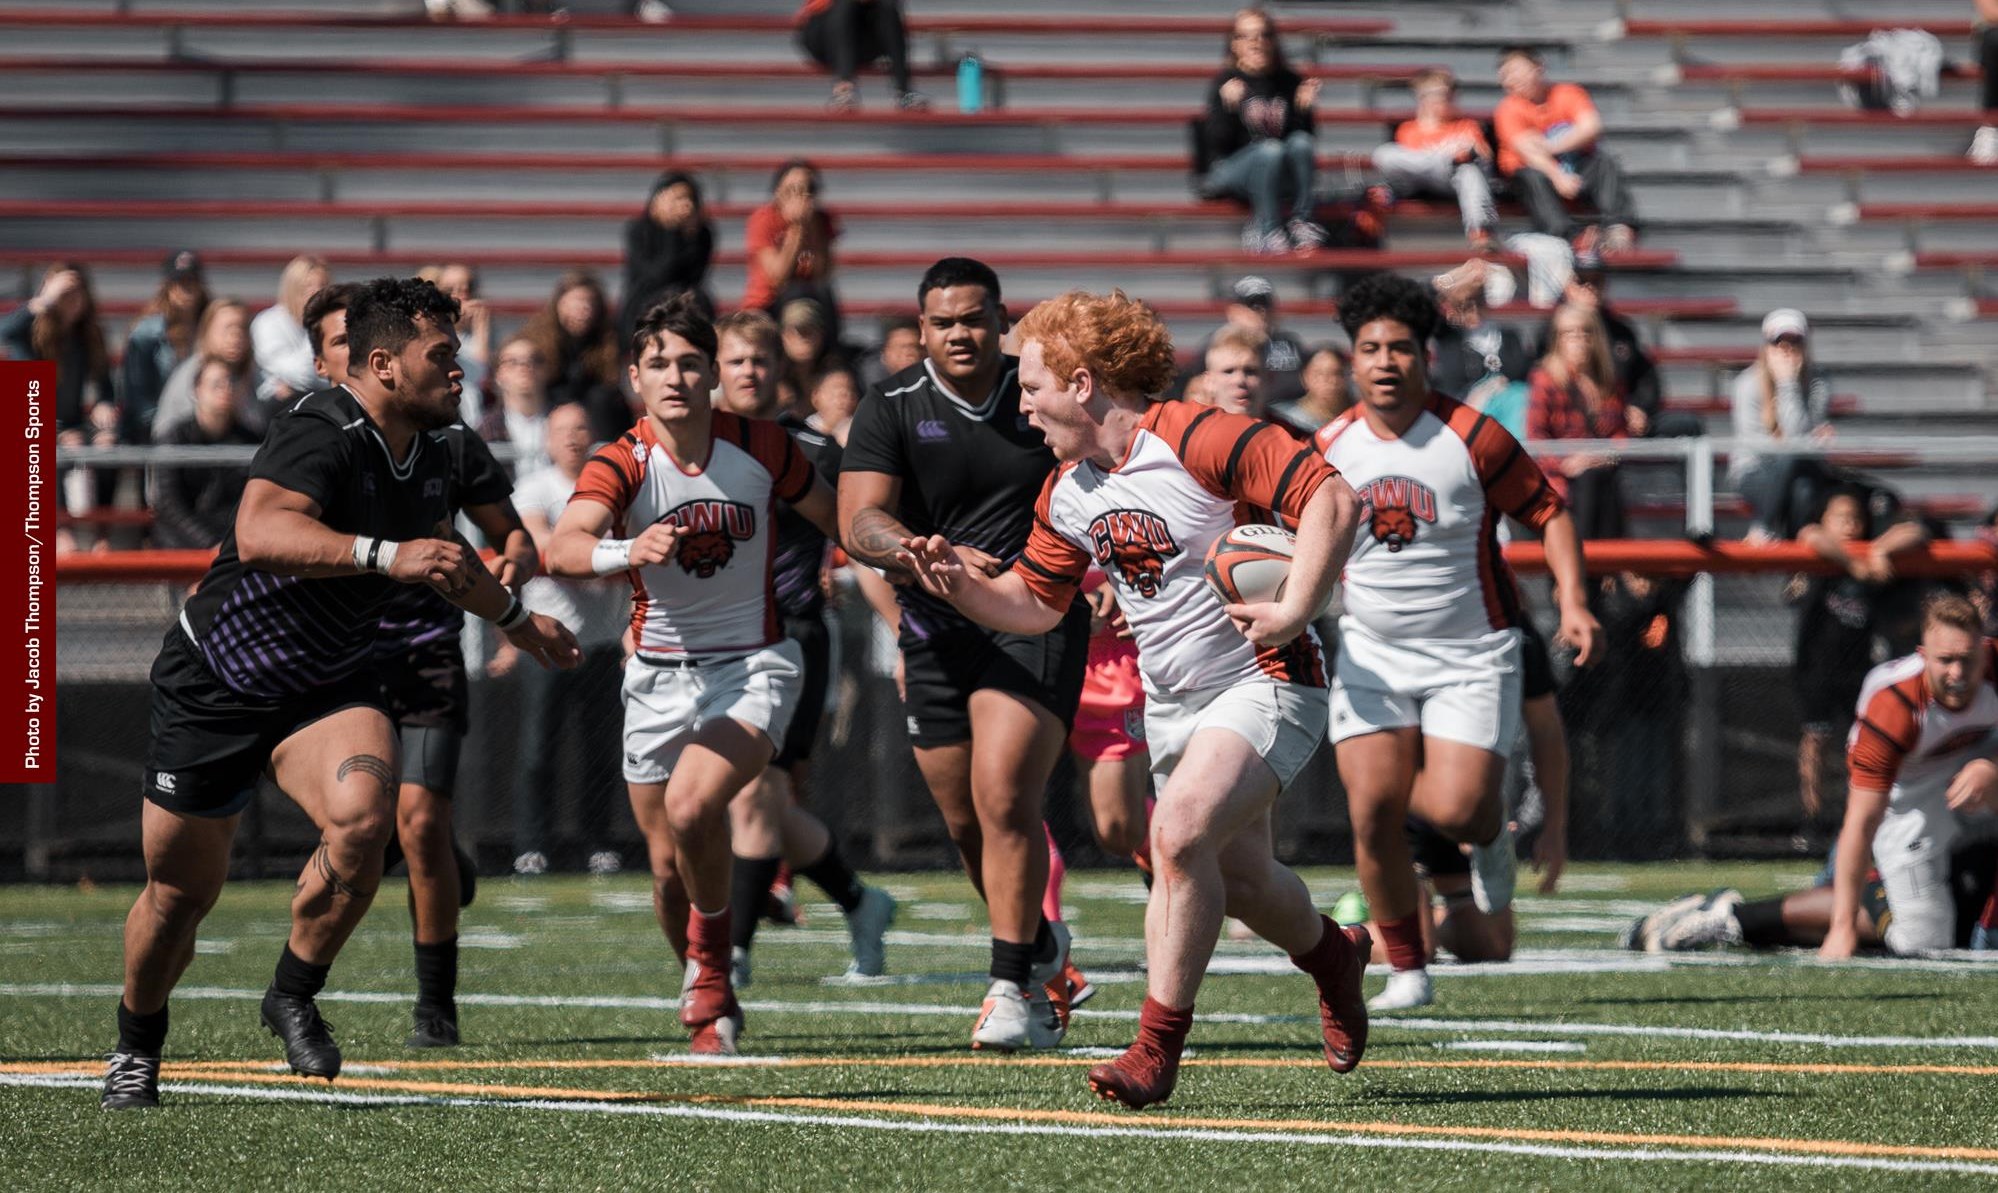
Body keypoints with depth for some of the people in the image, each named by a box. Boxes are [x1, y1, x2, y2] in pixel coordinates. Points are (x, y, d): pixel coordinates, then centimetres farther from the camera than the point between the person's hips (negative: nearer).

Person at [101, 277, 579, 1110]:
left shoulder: (428, 462, 3)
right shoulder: (320, 433, -23)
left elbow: (444, 557, 27)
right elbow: (258, 533, -43)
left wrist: (517, 619, 39)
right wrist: (384, 555, -52)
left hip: (328, 687, 5)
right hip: (217, 677, -5)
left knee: (362, 817, -25)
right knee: (182, 889, 4)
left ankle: (295, 996, -5)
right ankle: (137, 1047, 31)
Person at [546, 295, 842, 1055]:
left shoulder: (760, 448, -7)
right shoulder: (622, 465, -12)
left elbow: (837, 520, 12)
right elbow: (562, 549, -32)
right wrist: (625, 551, -52)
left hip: (753, 666, -2)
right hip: (659, 675, 2)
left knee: (691, 807, -27)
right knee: (669, 863, 7)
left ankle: (712, 956, -2)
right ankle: (710, 1005, 33)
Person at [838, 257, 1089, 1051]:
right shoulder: (891, 411, -3)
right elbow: (859, 523, -16)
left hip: (1035, 624, -3)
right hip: (938, 634, 3)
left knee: (1003, 798, -19)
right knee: (967, 825, 11)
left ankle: (1014, 992, -14)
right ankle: (1042, 948, 37)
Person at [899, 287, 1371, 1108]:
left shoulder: (1199, 440, -19)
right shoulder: (1067, 492, 7)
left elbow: (1332, 499, -23)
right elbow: (1036, 603, 17)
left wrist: (1294, 612, -28)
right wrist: (961, 584, -2)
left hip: (1262, 681, -8)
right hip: (1170, 701, 8)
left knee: (1180, 835, -26)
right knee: (1236, 876, 15)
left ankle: (1157, 1047, -18)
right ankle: (1332, 957, 49)